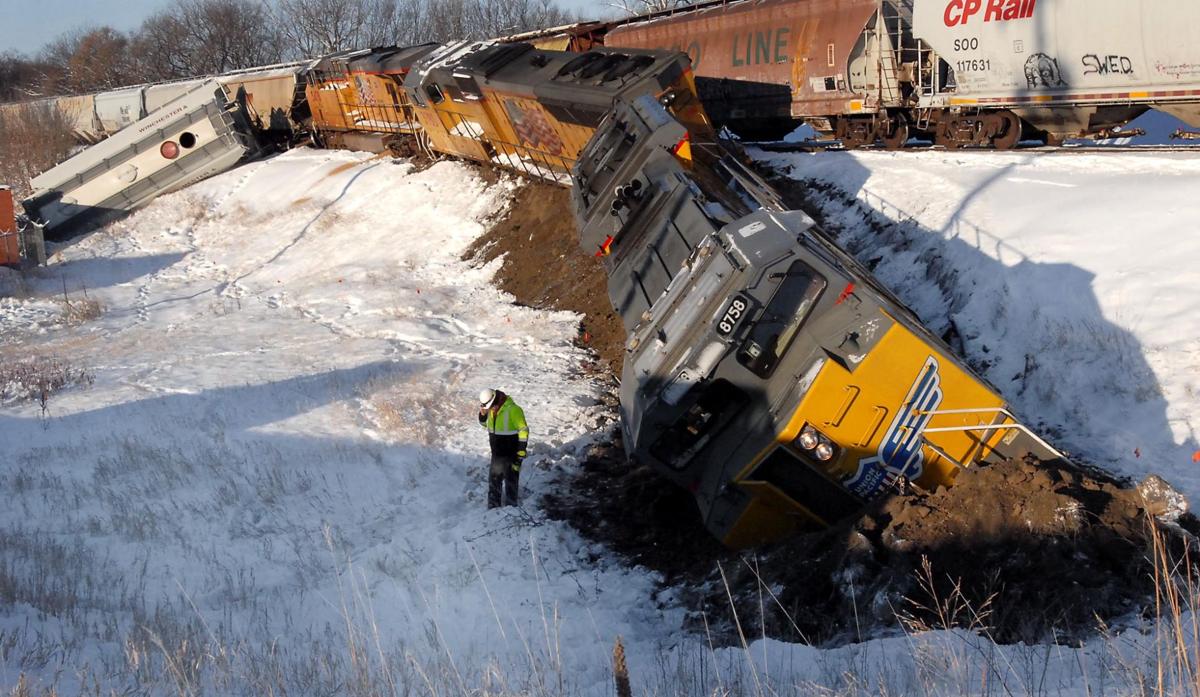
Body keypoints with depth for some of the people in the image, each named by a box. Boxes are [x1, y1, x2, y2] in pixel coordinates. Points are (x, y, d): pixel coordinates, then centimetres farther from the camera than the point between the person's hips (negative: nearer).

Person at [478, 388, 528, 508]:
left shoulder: (513, 410, -21)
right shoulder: (491, 409, 2)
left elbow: (523, 430, -18)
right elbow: (485, 424, 20)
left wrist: (521, 452, -19)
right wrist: (483, 414, -3)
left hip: (511, 455, -8)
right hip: (497, 455, 8)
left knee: (510, 483, 0)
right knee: (493, 482, 15)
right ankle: (493, 509, 26)